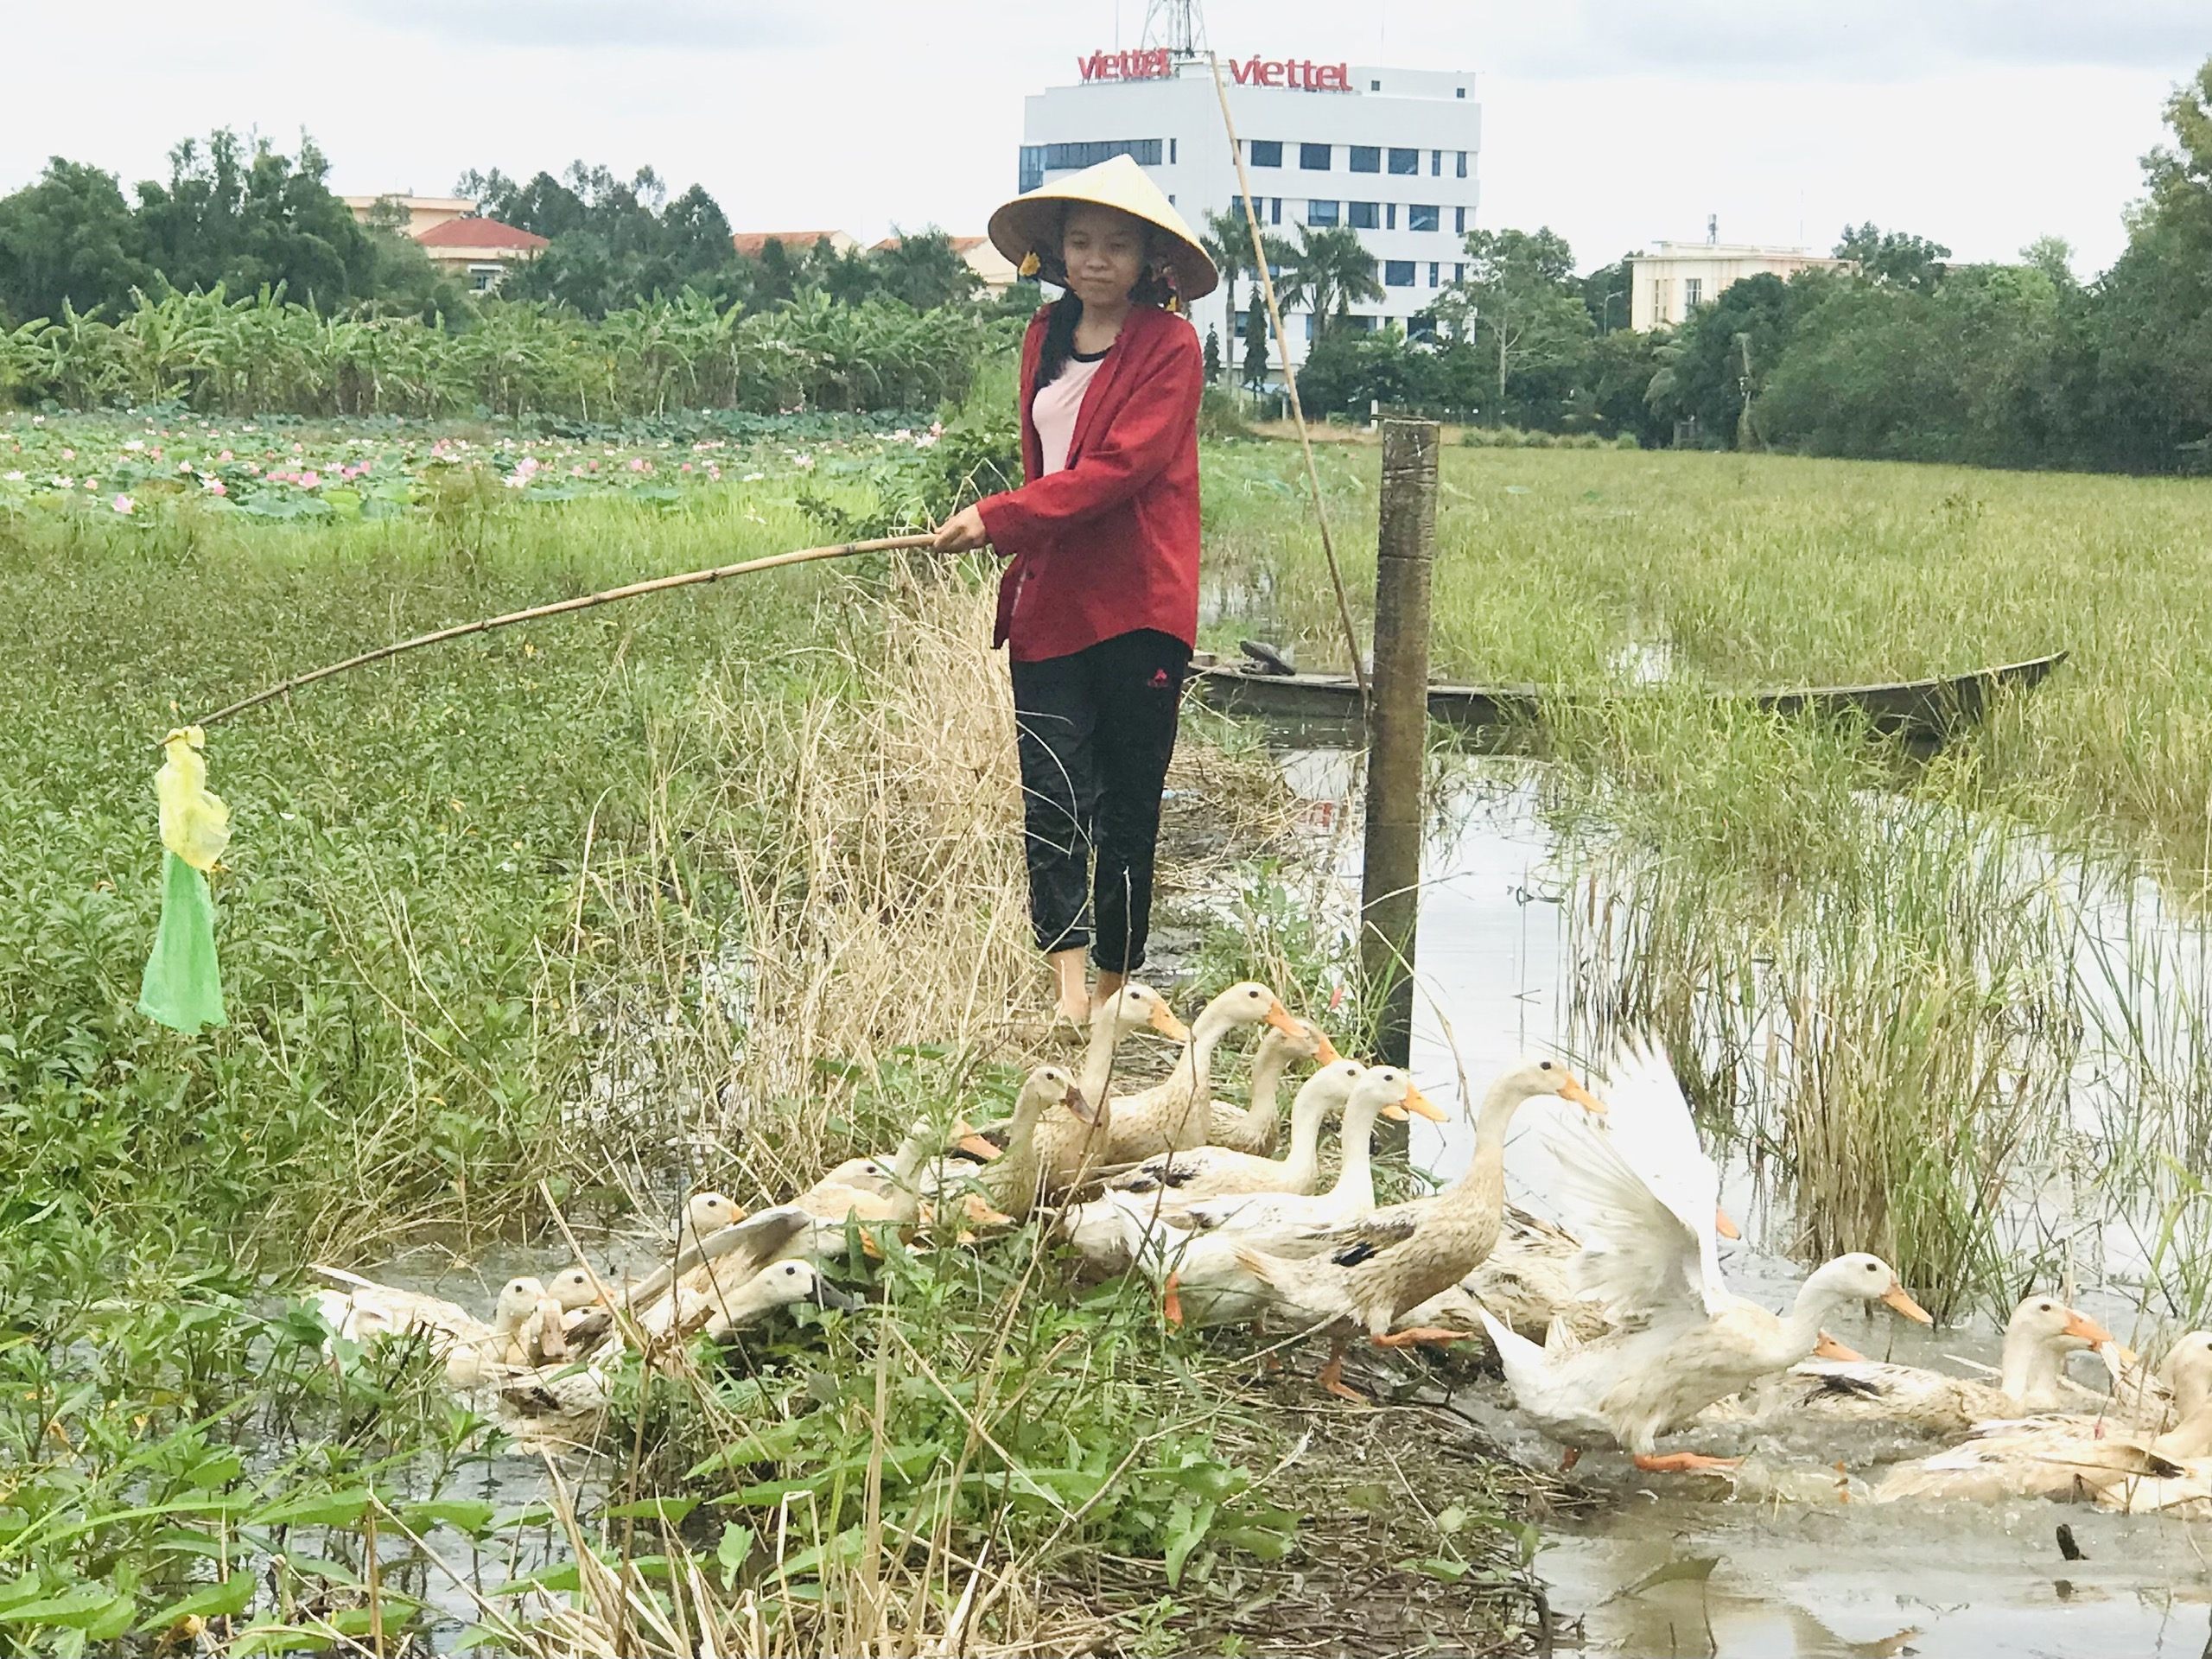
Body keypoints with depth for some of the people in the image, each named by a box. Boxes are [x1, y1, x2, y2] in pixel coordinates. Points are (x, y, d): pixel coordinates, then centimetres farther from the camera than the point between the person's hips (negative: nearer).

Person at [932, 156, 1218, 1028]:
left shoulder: (1169, 345, -5)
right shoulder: (1044, 336, 15)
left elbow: (1121, 466, -16)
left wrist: (997, 519, -21)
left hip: (1137, 605, -5)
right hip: (1051, 603, 5)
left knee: (1128, 799, 2)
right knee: (1053, 788, -8)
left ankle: (1114, 988, 13)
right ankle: (1066, 981, -12)